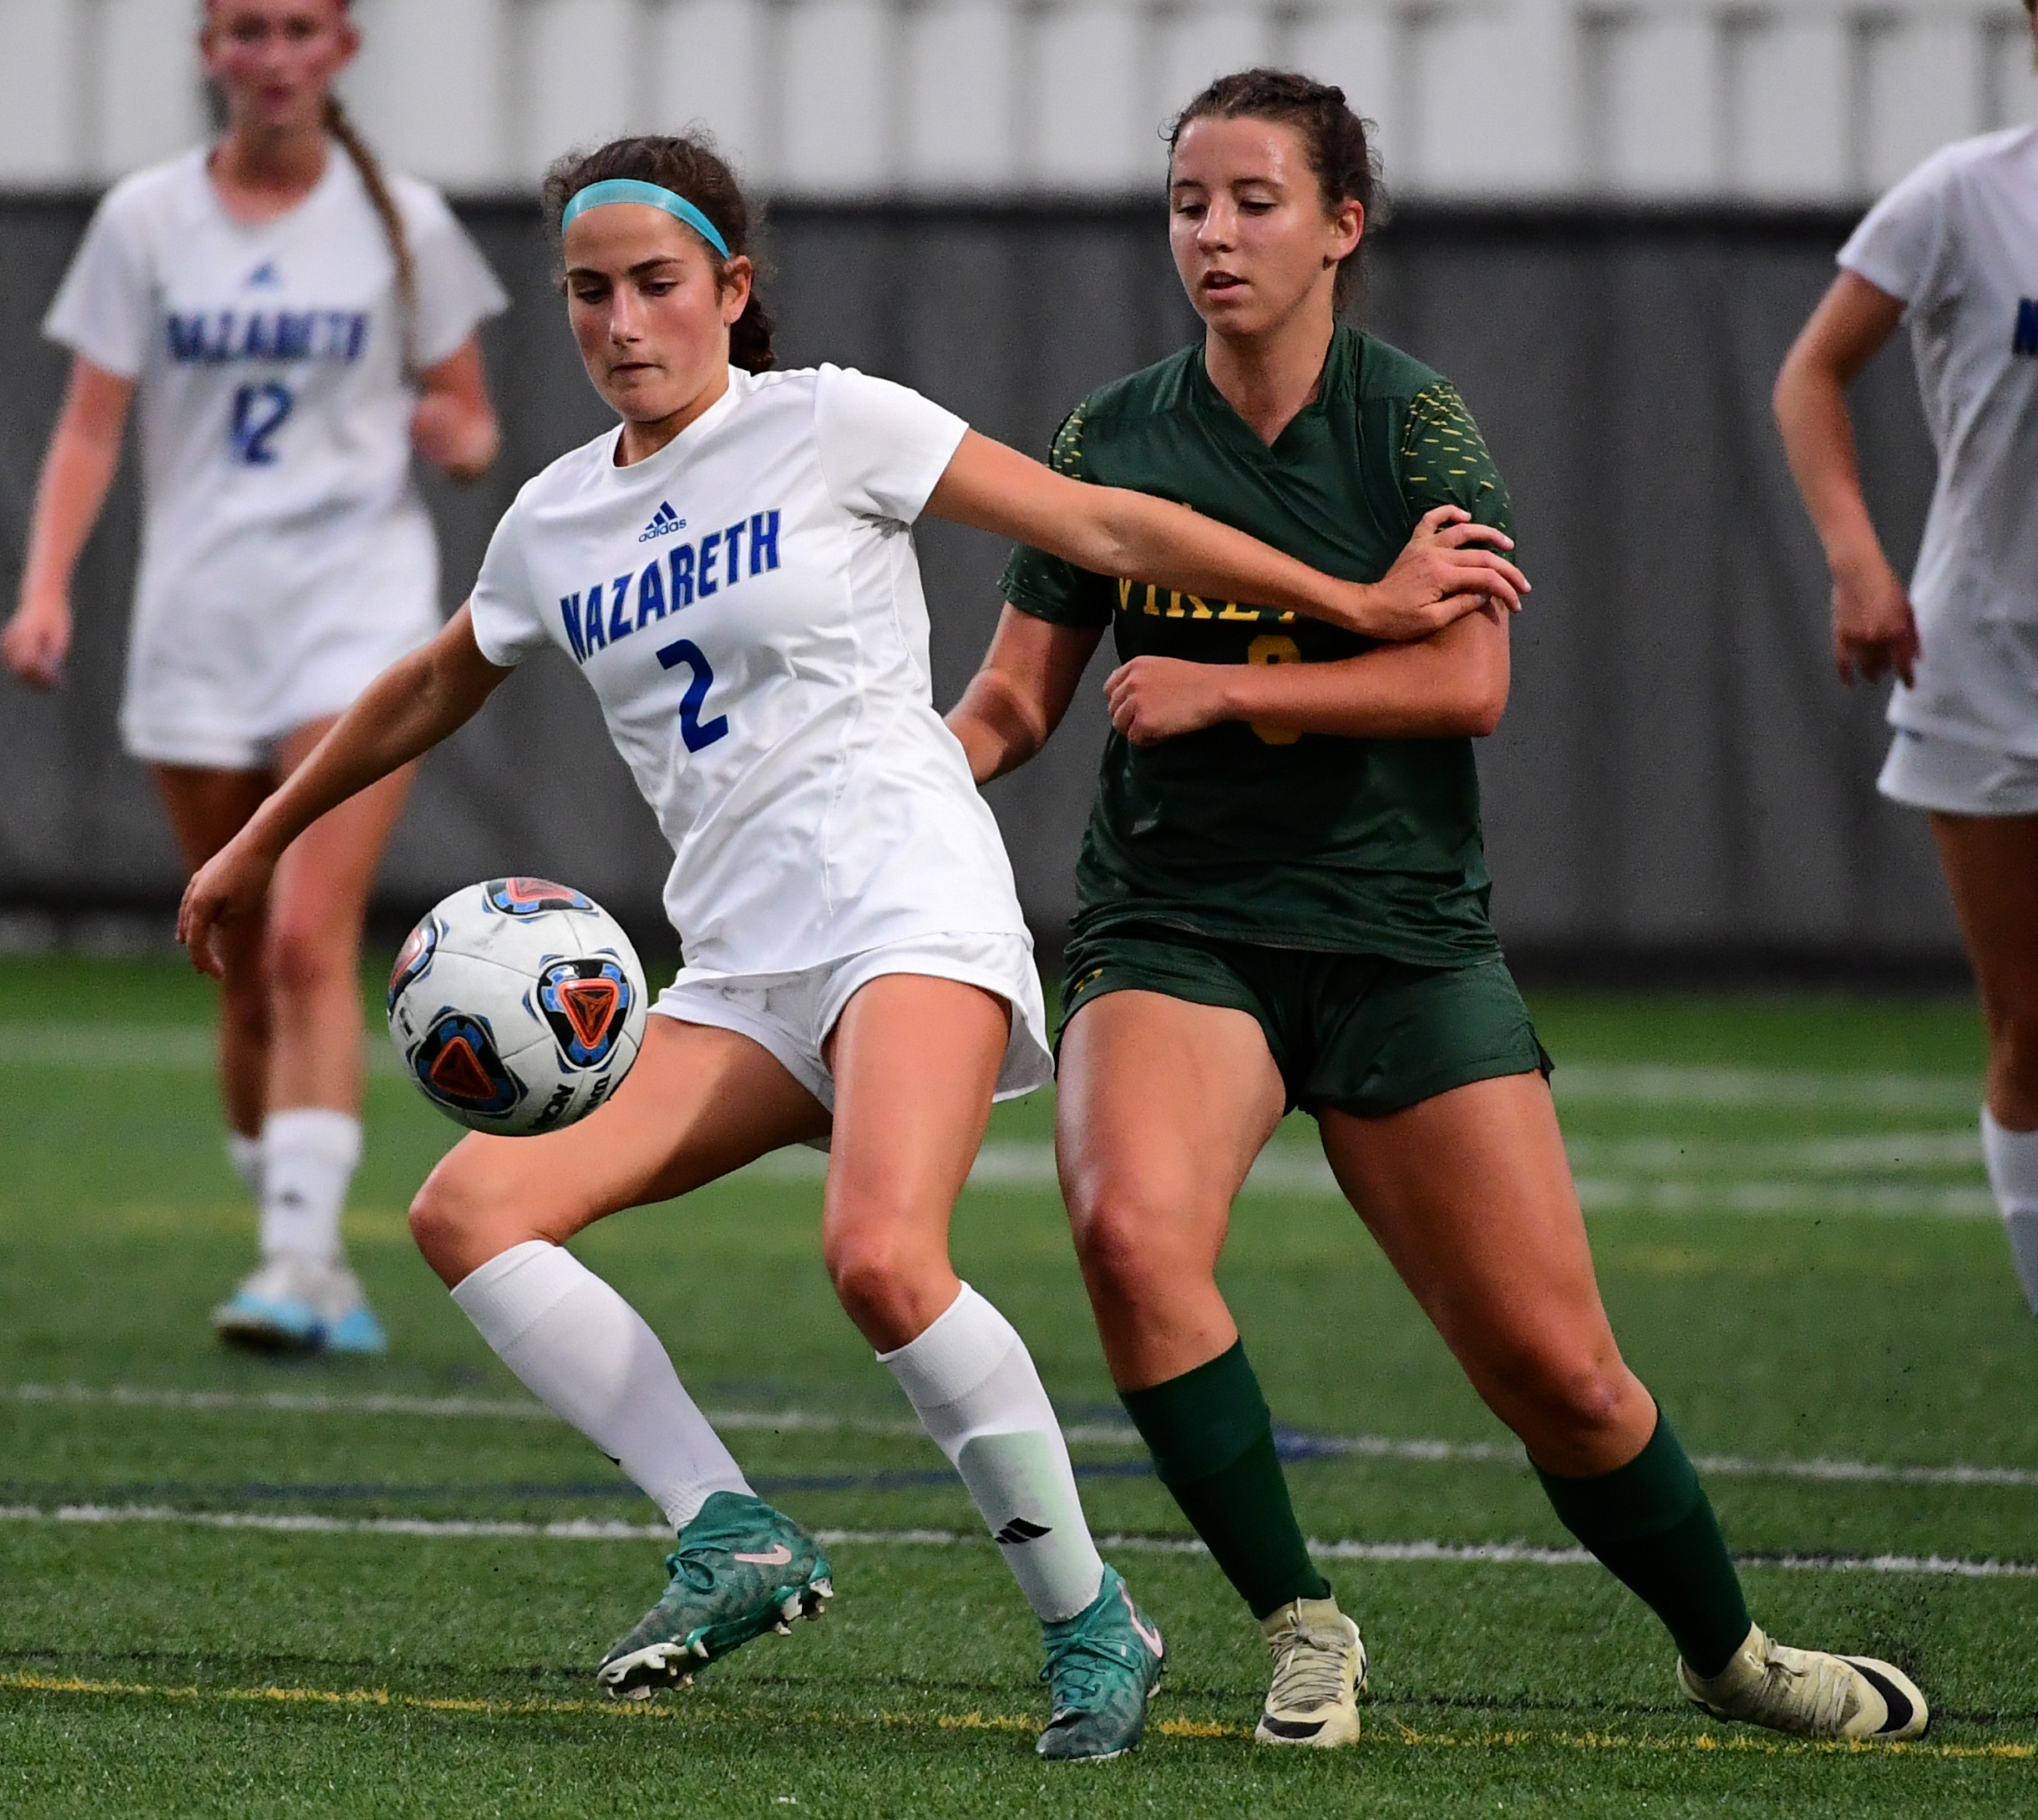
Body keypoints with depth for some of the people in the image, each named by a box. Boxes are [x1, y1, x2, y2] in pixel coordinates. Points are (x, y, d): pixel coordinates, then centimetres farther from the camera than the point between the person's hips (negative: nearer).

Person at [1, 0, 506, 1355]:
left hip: (359, 597, -2)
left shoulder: (401, 225, 5)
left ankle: (302, 1255, -24)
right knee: (246, 976, 5)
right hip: (198, 619, 2)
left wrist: (460, 440, -13)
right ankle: (311, 1269, 16)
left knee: (309, 943, -17)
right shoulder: (146, 222, 6)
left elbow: (470, 423, 10)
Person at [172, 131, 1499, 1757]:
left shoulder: (828, 426, 1)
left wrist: (1352, 602, -1)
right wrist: (260, 844, 44)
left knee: (881, 1257, -31)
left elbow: (1100, 526, 2)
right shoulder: (556, 521, 17)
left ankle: (1090, 1622, -15)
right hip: (739, 975, 6)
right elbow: (428, 695, 36)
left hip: (907, 905, -6)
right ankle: (734, 1536, -13)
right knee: (471, 1209, -13)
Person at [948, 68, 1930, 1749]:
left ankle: (1727, 1648, 26)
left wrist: (1220, 689, -17)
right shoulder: (1115, 440, 4)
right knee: (1130, 1230, -31)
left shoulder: (1414, 423, -2)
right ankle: (1304, 1628, -14)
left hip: (1405, 941, -1)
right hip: (1175, 929, 1)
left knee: (1558, 1372, -2)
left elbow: (1469, 678, -12)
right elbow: (1015, 700, 8)